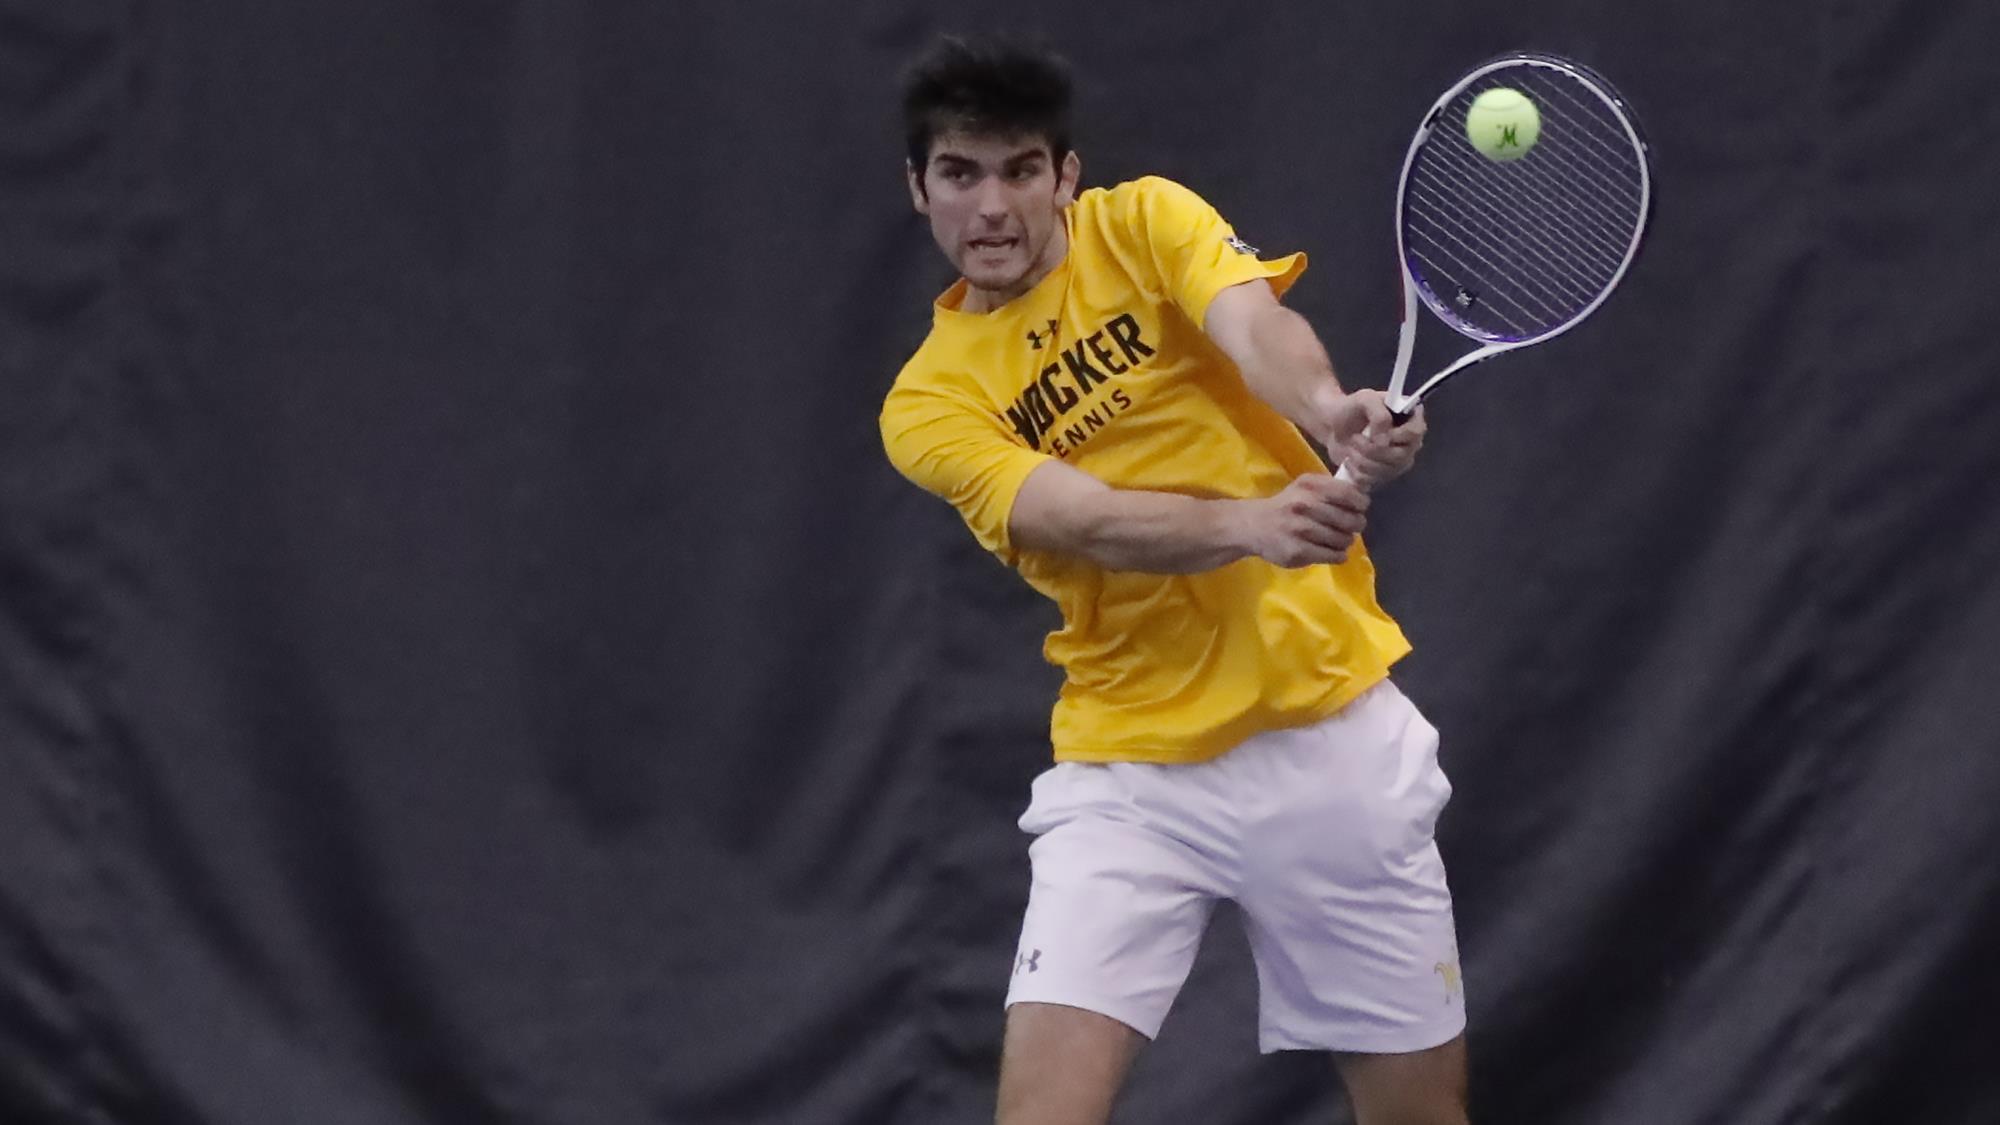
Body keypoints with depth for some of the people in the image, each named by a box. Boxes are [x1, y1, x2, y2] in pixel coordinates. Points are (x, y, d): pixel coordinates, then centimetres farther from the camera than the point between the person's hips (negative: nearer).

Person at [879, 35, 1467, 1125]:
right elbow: (1086, 522, -19)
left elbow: (1255, 327, -20)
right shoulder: (929, 405, -2)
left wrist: (1332, 411, -44)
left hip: (1334, 729, 1)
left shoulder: (1146, 223, 1)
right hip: (1132, 767, -1)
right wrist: (1251, 523, -40)